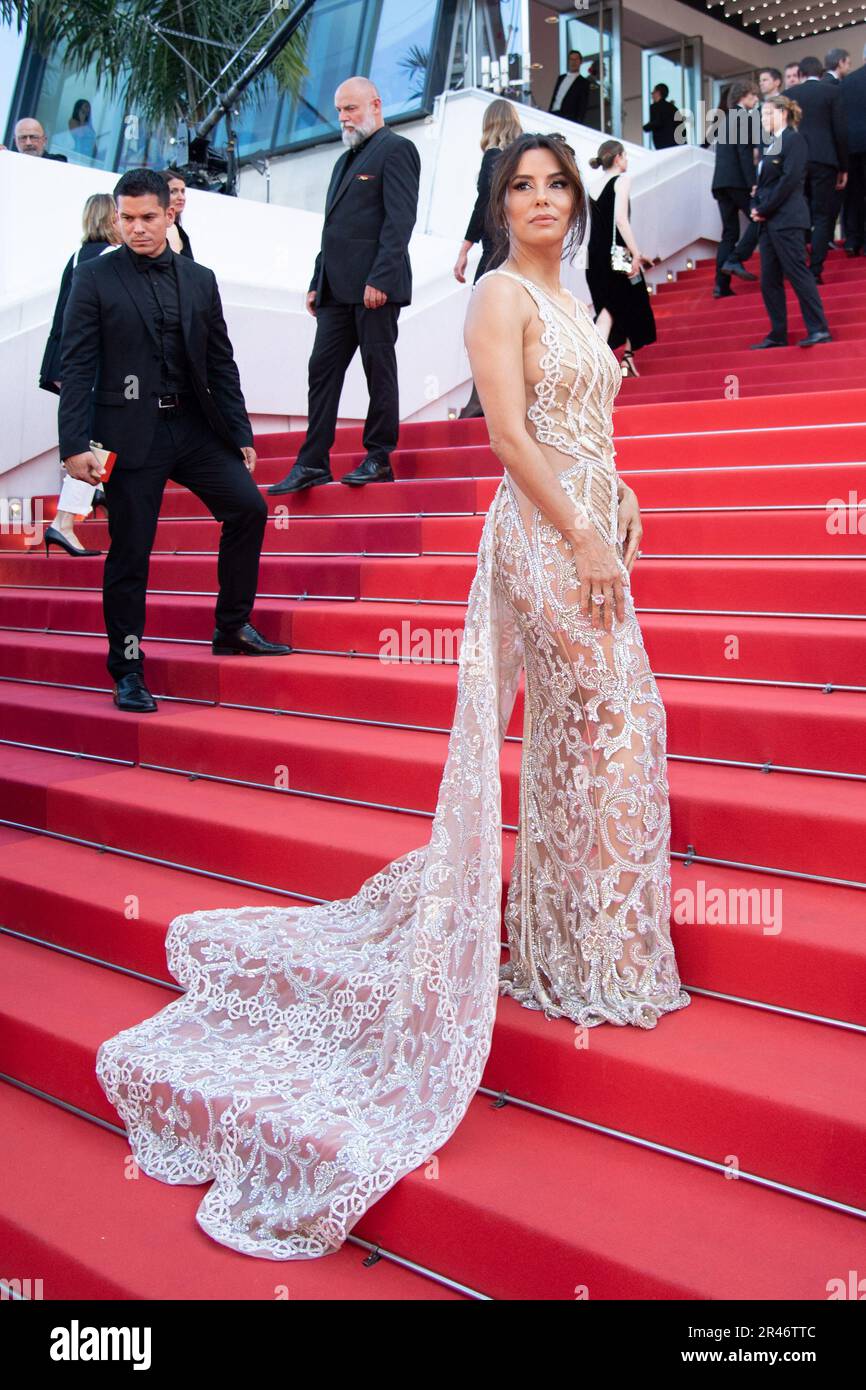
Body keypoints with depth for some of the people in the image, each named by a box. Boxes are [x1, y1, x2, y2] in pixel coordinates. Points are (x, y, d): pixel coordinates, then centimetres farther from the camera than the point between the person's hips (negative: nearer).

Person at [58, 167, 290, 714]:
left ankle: (233, 628, 8)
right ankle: (128, 672, 10)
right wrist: (75, 444, -13)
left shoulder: (200, 280, 12)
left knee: (248, 506, -9)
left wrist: (240, 435, 9)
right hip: (131, 432, -4)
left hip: (195, 425, 4)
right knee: (130, 552, -2)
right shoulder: (94, 279, 1)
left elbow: (222, 364, 13)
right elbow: (76, 368, -4)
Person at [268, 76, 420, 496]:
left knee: (379, 369, -2)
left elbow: (400, 218, -12)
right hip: (337, 287, 9)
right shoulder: (345, 161, 25)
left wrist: (379, 279, -20)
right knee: (323, 369, 4)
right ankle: (312, 463, 5)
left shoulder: (395, 149, -2)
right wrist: (317, 283, 16)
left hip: (374, 284, -8)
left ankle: (379, 458, 5)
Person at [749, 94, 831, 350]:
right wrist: (757, 208, 1)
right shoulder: (771, 144, 19)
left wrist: (764, 209, -14)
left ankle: (819, 329, -8)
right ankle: (778, 335, 11)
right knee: (769, 281, 7)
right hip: (769, 221, 9)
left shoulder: (793, 139, -6)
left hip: (786, 219, -9)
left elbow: (790, 179, -15)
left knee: (797, 273, -10)